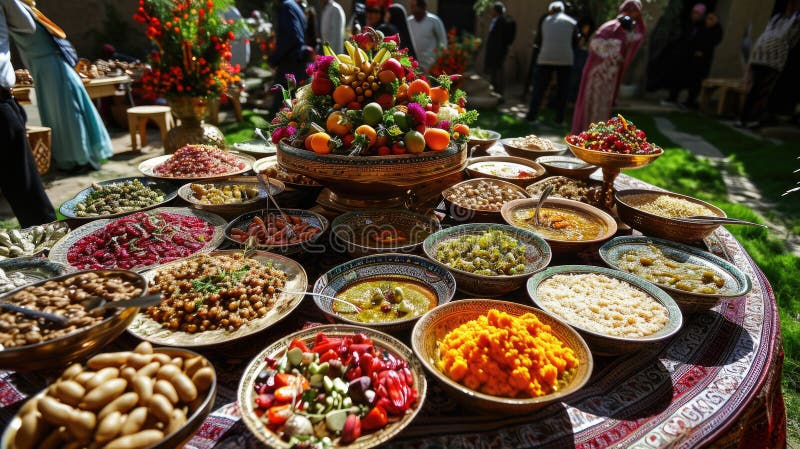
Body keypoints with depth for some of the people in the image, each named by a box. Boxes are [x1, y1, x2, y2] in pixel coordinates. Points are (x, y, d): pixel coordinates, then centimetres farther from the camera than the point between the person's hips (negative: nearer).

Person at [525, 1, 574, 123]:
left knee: (539, 87, 6)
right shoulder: (571, 22, 10)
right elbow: (574, 42, 14)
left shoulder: (546, 20, 15)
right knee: (562, 89, 7)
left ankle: (532, 115, 3)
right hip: (565, 58, -1)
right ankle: (559, 118, 9)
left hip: (546, 57, 1)